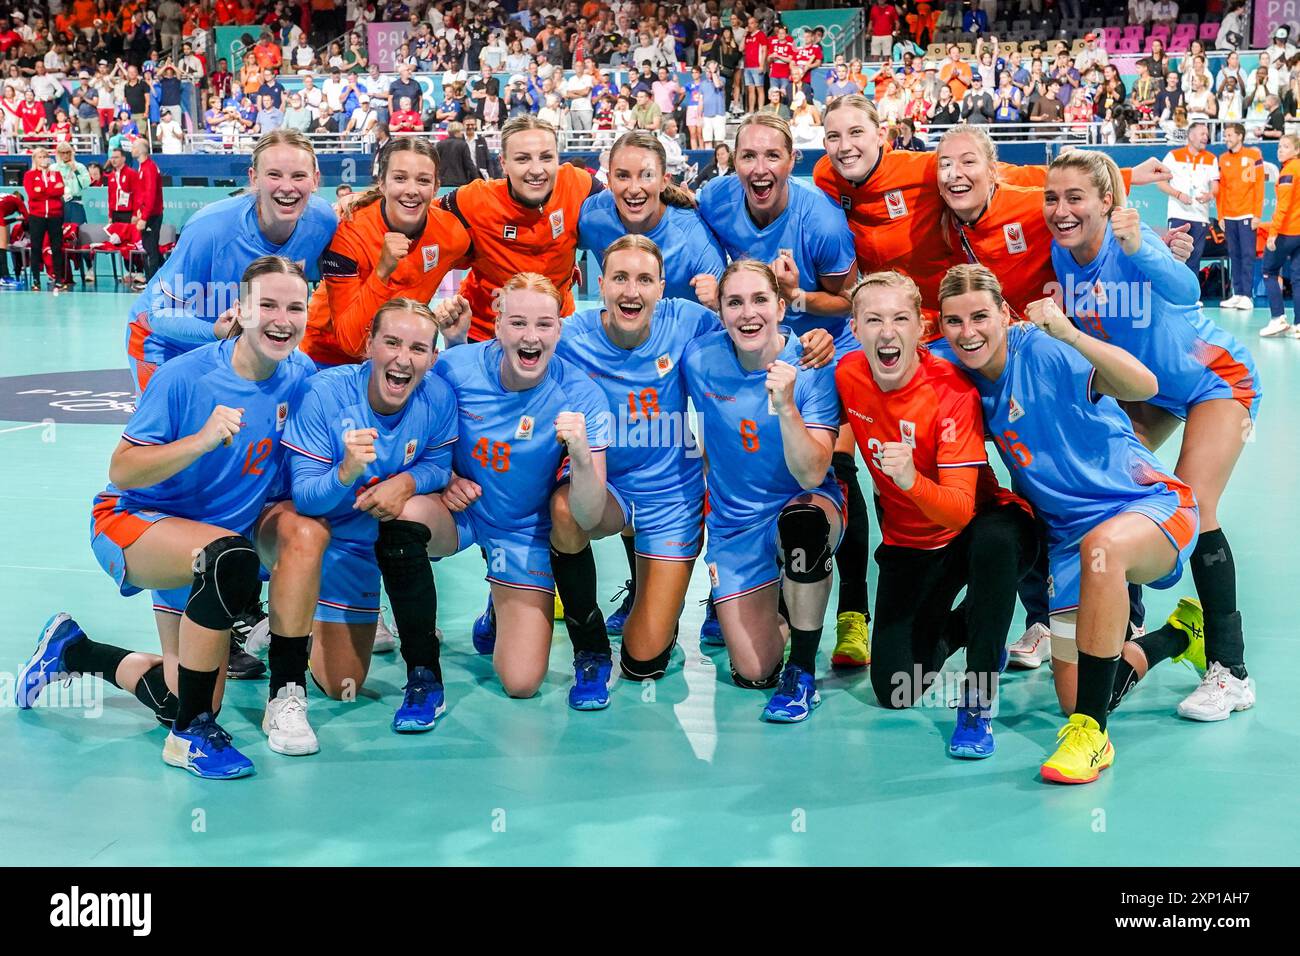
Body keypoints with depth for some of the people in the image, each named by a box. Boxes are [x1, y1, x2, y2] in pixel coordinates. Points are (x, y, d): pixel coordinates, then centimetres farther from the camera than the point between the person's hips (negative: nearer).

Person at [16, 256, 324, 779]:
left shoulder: (301, 377, -10)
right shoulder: (186, 375, -22)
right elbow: (120, 471, -21)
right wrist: (200, 440, -36)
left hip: (224, 525, 6)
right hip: (132, 521, -6)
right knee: (231, 558, -33)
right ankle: (189, 734, -21)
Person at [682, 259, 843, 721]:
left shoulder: (813, 365, -18)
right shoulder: (699, 358, -10)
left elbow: (811, 476, -25)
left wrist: (786, 406, -37)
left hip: (808, 504, -2)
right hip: (733, 521, 2)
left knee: (802, 519, -41)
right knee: (752, 673, -6)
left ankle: (802, 673, -21)